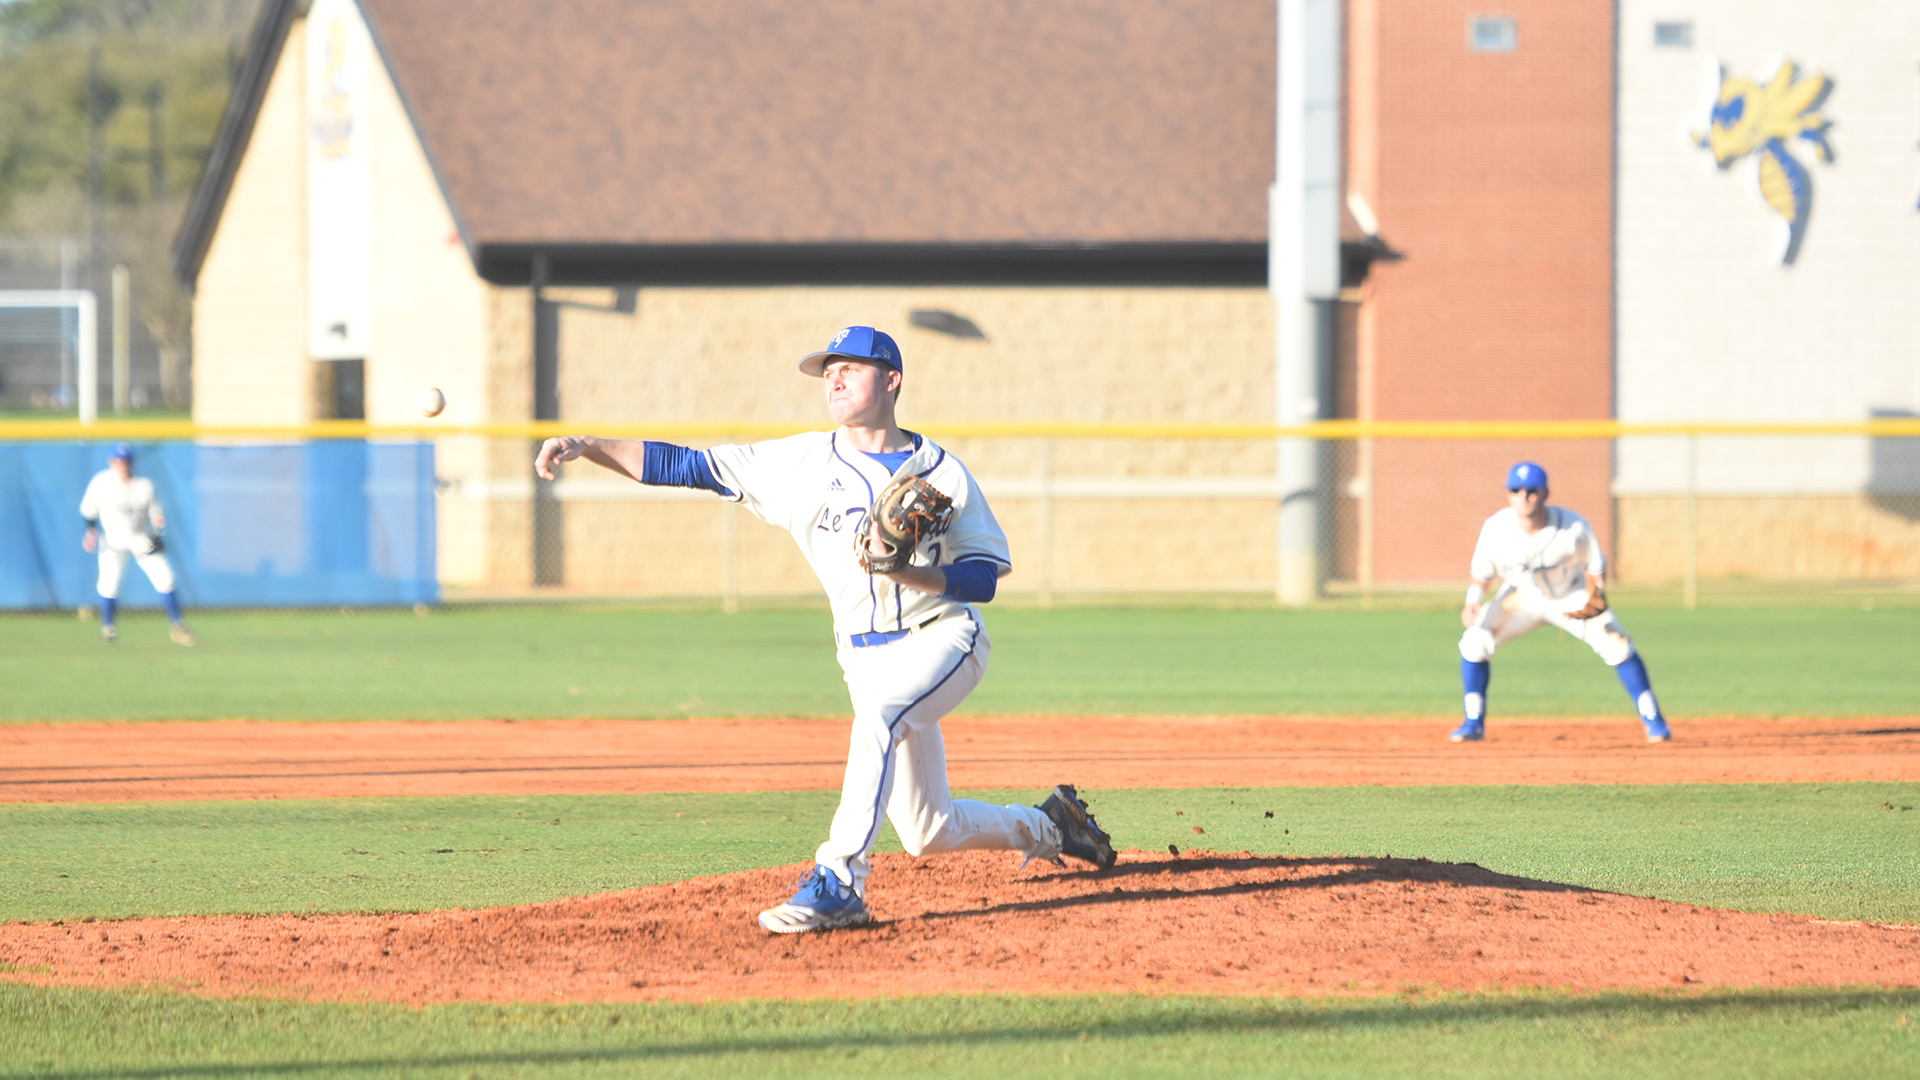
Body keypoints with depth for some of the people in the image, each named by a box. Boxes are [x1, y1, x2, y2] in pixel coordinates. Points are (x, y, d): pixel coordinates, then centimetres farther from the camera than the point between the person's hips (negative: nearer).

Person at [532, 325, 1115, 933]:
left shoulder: (941, 472, -2)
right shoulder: (801, 463, 4)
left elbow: (984, 579, -7)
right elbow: (681, 465, -2)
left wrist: (906, 570, -23)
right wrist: (586, 445, -12)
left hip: (944, 638, -4)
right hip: (866, 654, 4)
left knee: (881, 713, -37)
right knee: (928, 834, 6)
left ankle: (839, 882, -39)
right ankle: (1046, 829, 36)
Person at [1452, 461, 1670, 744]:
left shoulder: (1575, 528, -28)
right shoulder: (1496, 528, -24)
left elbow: (1596, 567, -12)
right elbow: (1482, 574, -12)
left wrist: (1596, 597, -32)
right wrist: (1473, 603, -33)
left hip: (1572, 595, -1)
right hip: (1521, 596, 1)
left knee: (1616, 644, -17)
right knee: (1475, 641, -19)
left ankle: (1652, 719, -2)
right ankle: (1474, 722, -2)